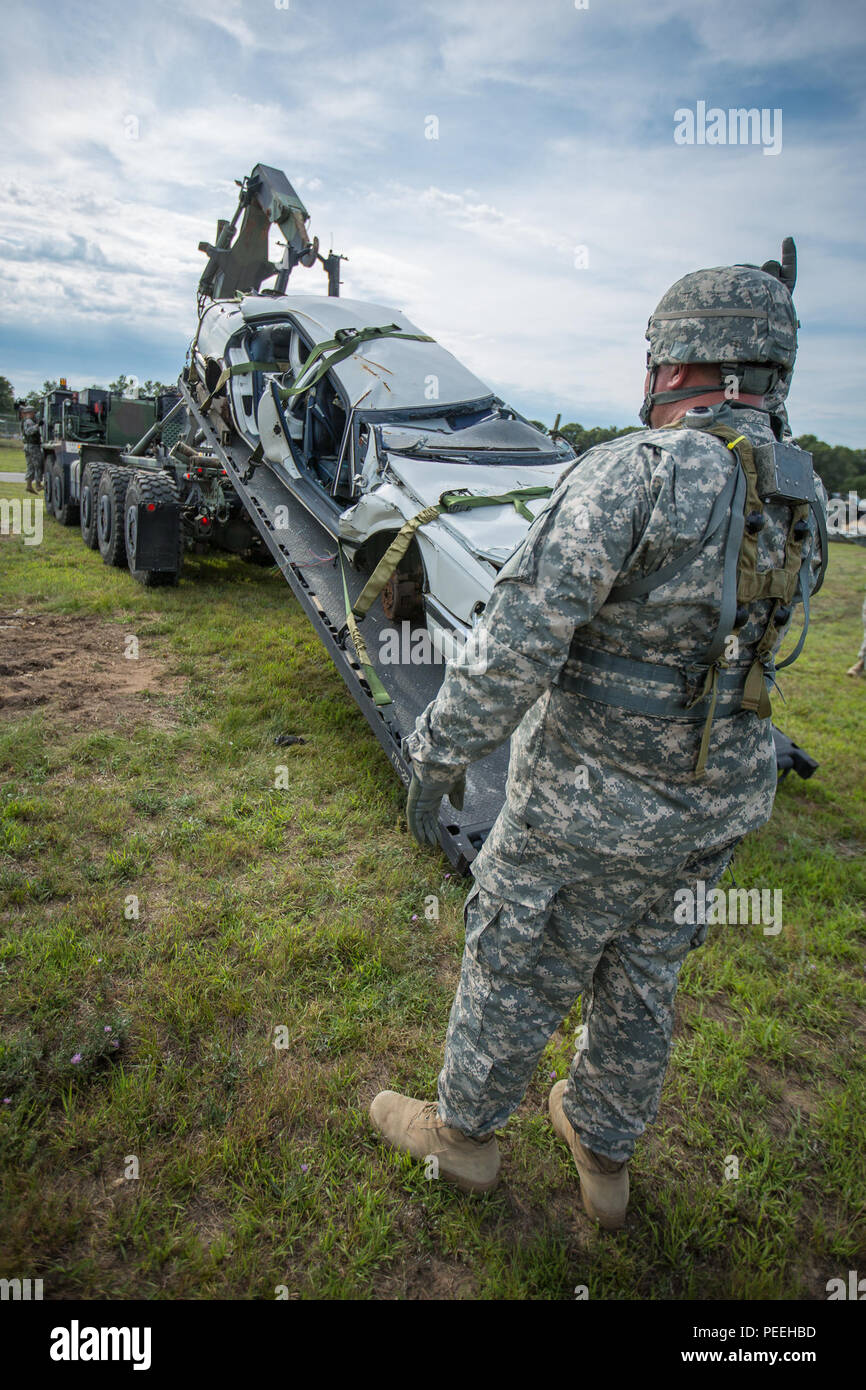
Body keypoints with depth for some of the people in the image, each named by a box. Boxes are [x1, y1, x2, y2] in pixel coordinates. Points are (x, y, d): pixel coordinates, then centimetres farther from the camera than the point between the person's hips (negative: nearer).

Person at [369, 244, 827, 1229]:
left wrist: (439, 750, -15)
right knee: (639, 979, 23)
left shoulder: (632, 474, -22)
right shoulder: (803, 502, 3)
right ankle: (604, 1155, 45)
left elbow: (517, 642, -27)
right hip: (716, 805, 7)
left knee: (516, 965, 15)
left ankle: (462, 1132, 40)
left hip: (593, 807, -7)